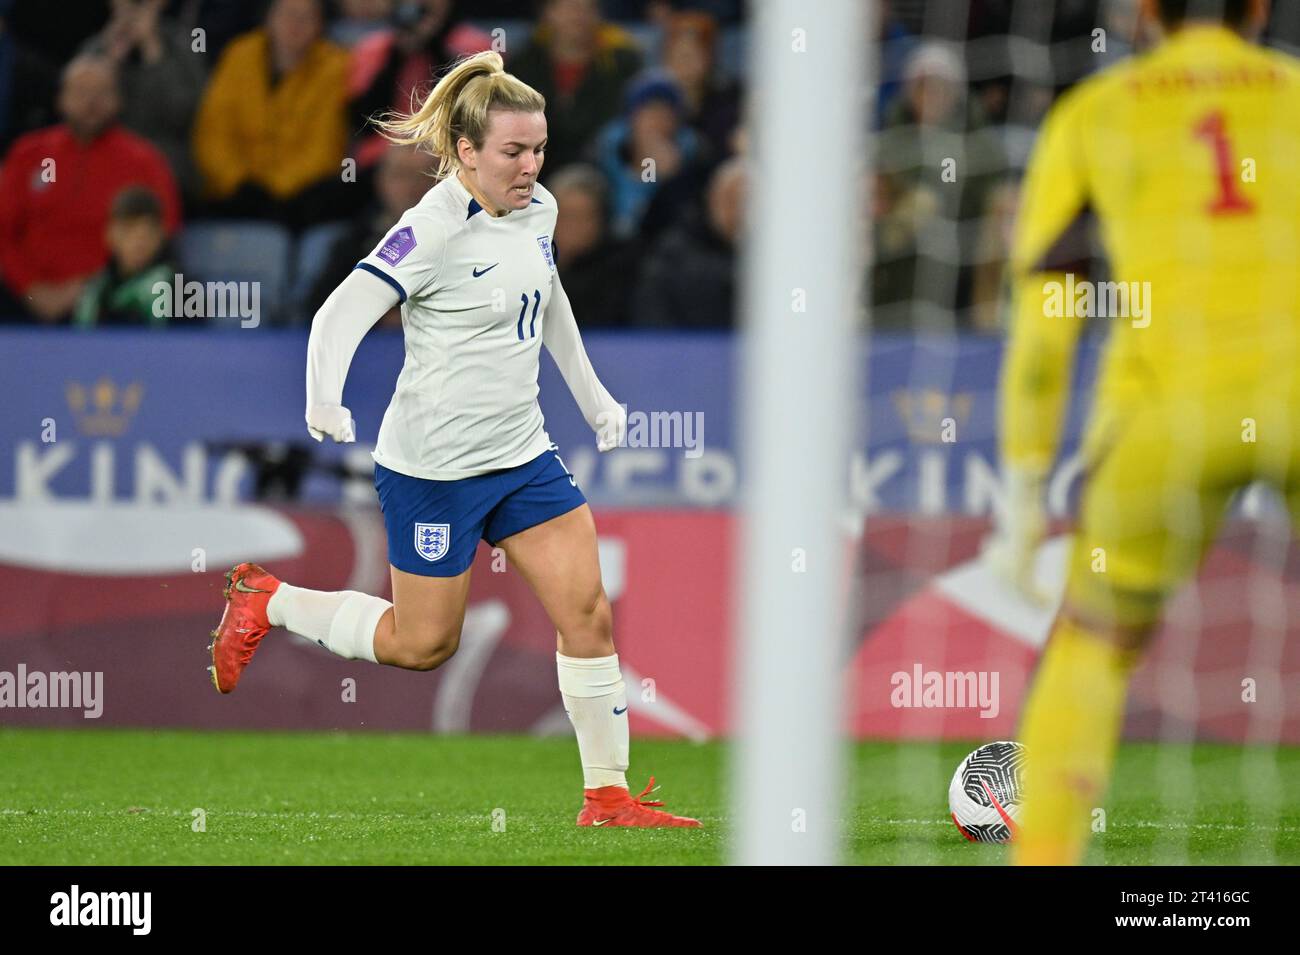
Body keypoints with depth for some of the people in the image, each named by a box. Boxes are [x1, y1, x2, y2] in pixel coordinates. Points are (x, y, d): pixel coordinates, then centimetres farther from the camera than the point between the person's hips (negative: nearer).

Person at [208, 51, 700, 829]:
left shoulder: (539, 209, 3)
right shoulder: (435, 230, -20)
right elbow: (342, 312, -26)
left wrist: (593, 396, 29)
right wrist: (325, 401, -43)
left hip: (524, 453, 7)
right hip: (435, 466, -7)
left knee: (589, 612, -3)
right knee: (423, 644, 5)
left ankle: (608, 796, 5)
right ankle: (266, 605, 26)